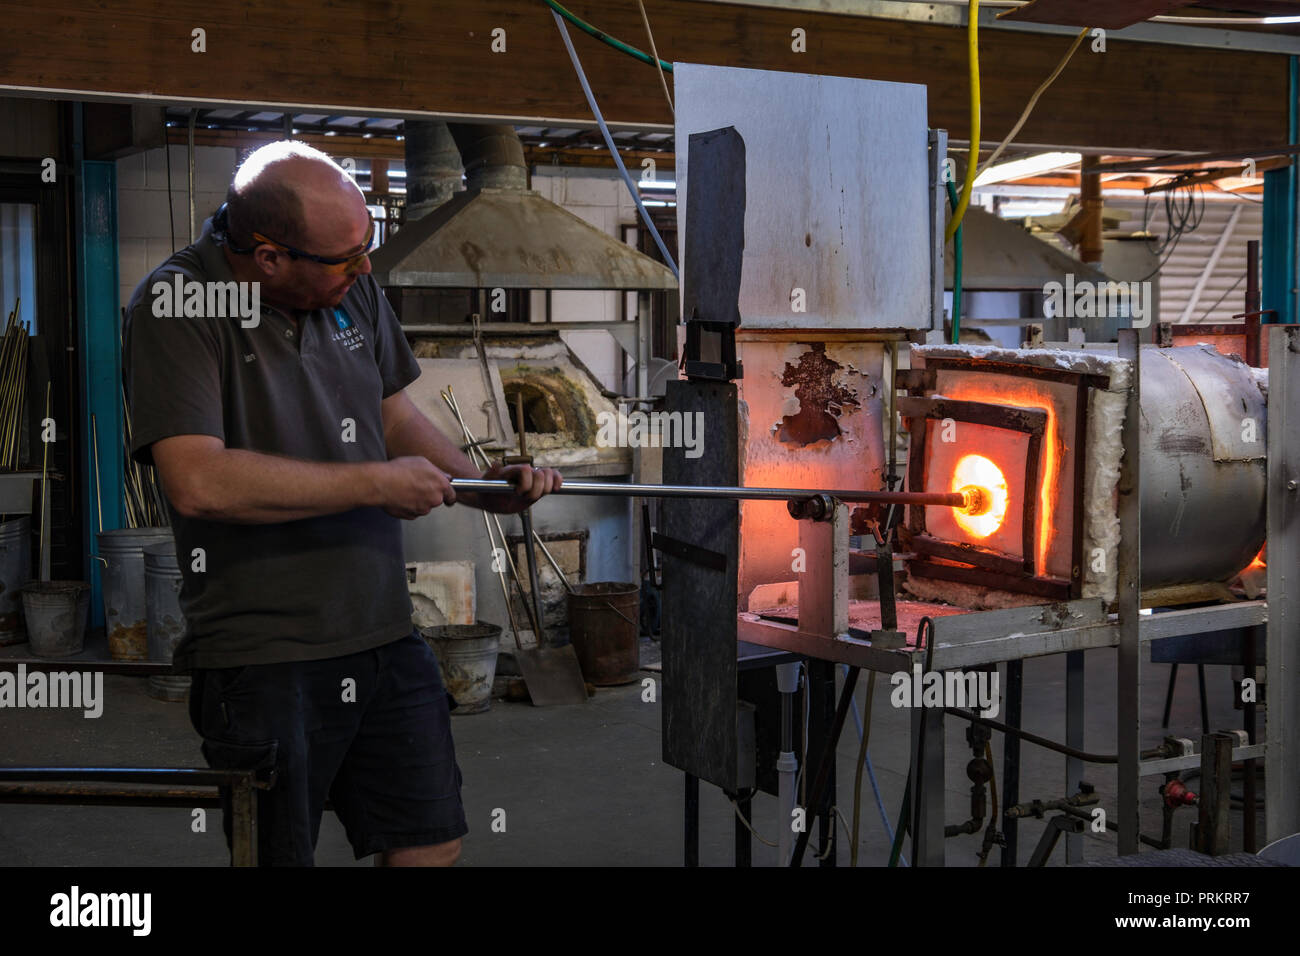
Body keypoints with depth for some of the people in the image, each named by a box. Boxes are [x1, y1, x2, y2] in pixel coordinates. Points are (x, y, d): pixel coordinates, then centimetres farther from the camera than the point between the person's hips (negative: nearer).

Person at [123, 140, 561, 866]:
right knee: (279, 854, 8)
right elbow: (199, 481, -28)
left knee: (436, 843, 13)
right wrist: (377, 485, -20)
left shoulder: (351, 284, 5)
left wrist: (482, 483, 3)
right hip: (263, 660, -6)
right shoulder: (176, 306, -16)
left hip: (387, 637, 6)